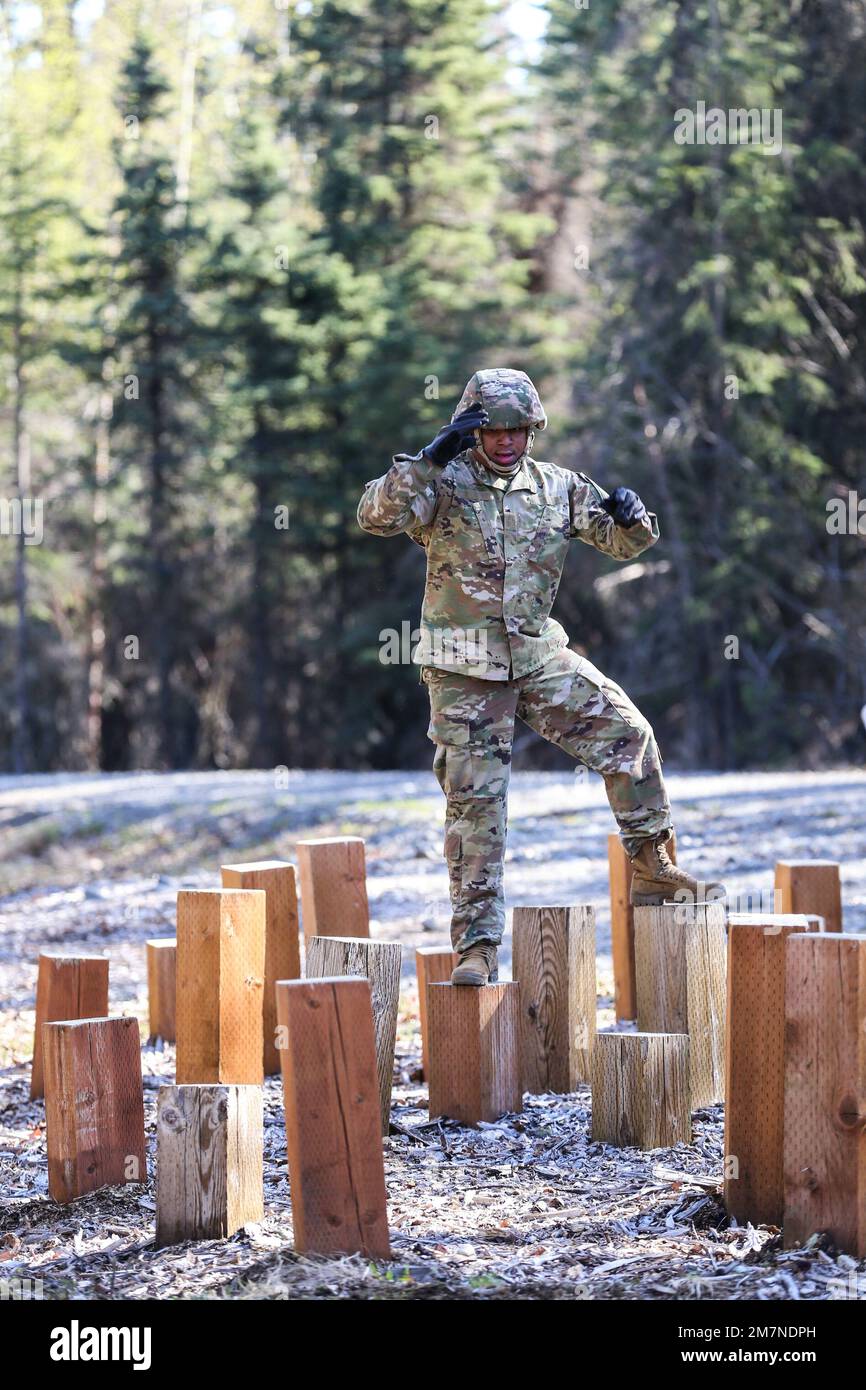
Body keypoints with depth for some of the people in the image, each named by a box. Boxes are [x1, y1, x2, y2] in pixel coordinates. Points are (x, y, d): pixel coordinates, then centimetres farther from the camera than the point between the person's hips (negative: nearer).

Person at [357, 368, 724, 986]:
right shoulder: (444, 484, -8)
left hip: (540, 657, 4)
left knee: (629, 734, -8)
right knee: (475, 802, -3)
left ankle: (652, 870, 6)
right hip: (464, 670, -4)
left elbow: (622, 542, 11)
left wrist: (631, 517, -13)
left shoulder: (557, 487, 5)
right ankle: (476, 946, 2)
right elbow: (376, 515, -24)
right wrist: (432, 457, -34)